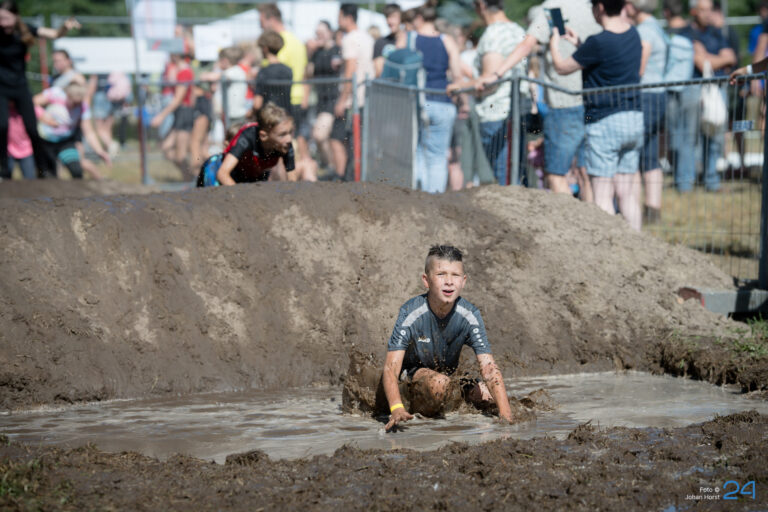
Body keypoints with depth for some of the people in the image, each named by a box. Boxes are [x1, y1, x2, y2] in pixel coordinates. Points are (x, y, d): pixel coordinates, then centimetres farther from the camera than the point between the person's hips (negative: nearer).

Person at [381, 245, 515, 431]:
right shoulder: (411, 313, -27)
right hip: (411, 372, -5)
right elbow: (390, 368, -33)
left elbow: (489, 369, -24)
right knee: (439, 383, -36)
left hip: (450, 374, 5)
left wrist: (505, 415, -38)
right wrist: (396, 408, -51)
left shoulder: (470, 316, -19)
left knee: (488, 394, -15)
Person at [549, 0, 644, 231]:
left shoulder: (598, 42, -17)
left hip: (605, 121, -7)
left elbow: (562, 67, -4)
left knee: (603, 192, -4)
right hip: (635, 117, 7)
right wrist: (579, 44, 27)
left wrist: (554, 44, 14)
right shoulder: (633, 34, 6)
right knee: (627, 190, 12)